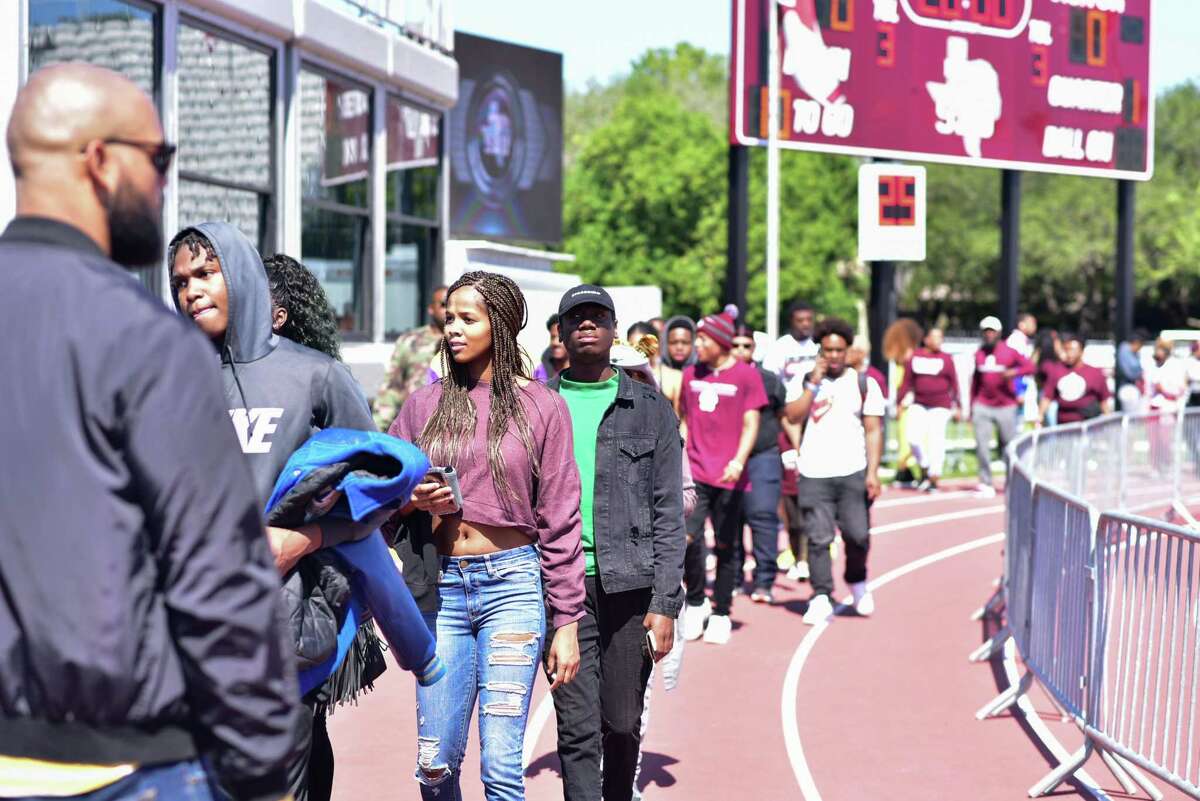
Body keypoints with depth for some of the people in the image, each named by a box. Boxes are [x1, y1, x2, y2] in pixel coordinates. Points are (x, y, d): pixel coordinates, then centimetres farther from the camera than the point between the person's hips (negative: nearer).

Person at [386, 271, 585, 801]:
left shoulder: (542, 407, 2)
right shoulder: (424, 405, 8)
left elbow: (559, 522, 1)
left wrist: (567, 623, -1)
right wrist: (415, 501, -9)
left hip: (512, 583, -2)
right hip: (441, 585, 3)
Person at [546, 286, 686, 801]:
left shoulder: (650, 409, 7)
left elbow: (669, 513, 4)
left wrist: (665, 603, -4)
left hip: (630, 584, 0)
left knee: (623, 723, 7)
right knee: (577, 727, -4)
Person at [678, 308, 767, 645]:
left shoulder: (746, 375, -1)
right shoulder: (691, 374, 10)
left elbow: (751, 424, -4)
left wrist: (738, 461, -17)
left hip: (729, 477, -2)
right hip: (695, 473, 2)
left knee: (725, 547, 5)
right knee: (687, 538, -14)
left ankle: (720, 615, 18)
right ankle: (695, 603, 7)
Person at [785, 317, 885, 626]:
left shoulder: (865, 384, 9)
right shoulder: (803, 382, 10)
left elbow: (873, 430, 5)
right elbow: (793, 416, -6)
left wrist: (872, 472, -3)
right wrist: (813, 383, -10)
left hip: (853, 473, 0)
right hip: (813, 475, 0)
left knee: (858, 535, -4)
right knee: (818, 538, -5)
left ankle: (857, 582, 23)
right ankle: (821, 598, 0)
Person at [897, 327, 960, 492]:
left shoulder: (946, 359, 2)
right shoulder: (915, 357, 5)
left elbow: (954, 384, 4)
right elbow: (907, 381, 9)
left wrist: (956, 406, 1)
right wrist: (902, 401, 6)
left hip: (940, 406, -1)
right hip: (919, 404, 1)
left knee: (936, 441, -4)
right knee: (914, 437, -12)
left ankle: (934, 479, 5)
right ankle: (924, 468, 12)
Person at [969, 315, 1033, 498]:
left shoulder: (1009, 352, -3)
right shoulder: (979, 354, 9)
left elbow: (1030, 366, -13)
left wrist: (1014, 372, -31)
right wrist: (972, 407, 17)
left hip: (1006, 406, -3)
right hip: (983, 406, 3)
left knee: (1009, 445, 1)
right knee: (982, 445, -5)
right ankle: (986, 484, -1)